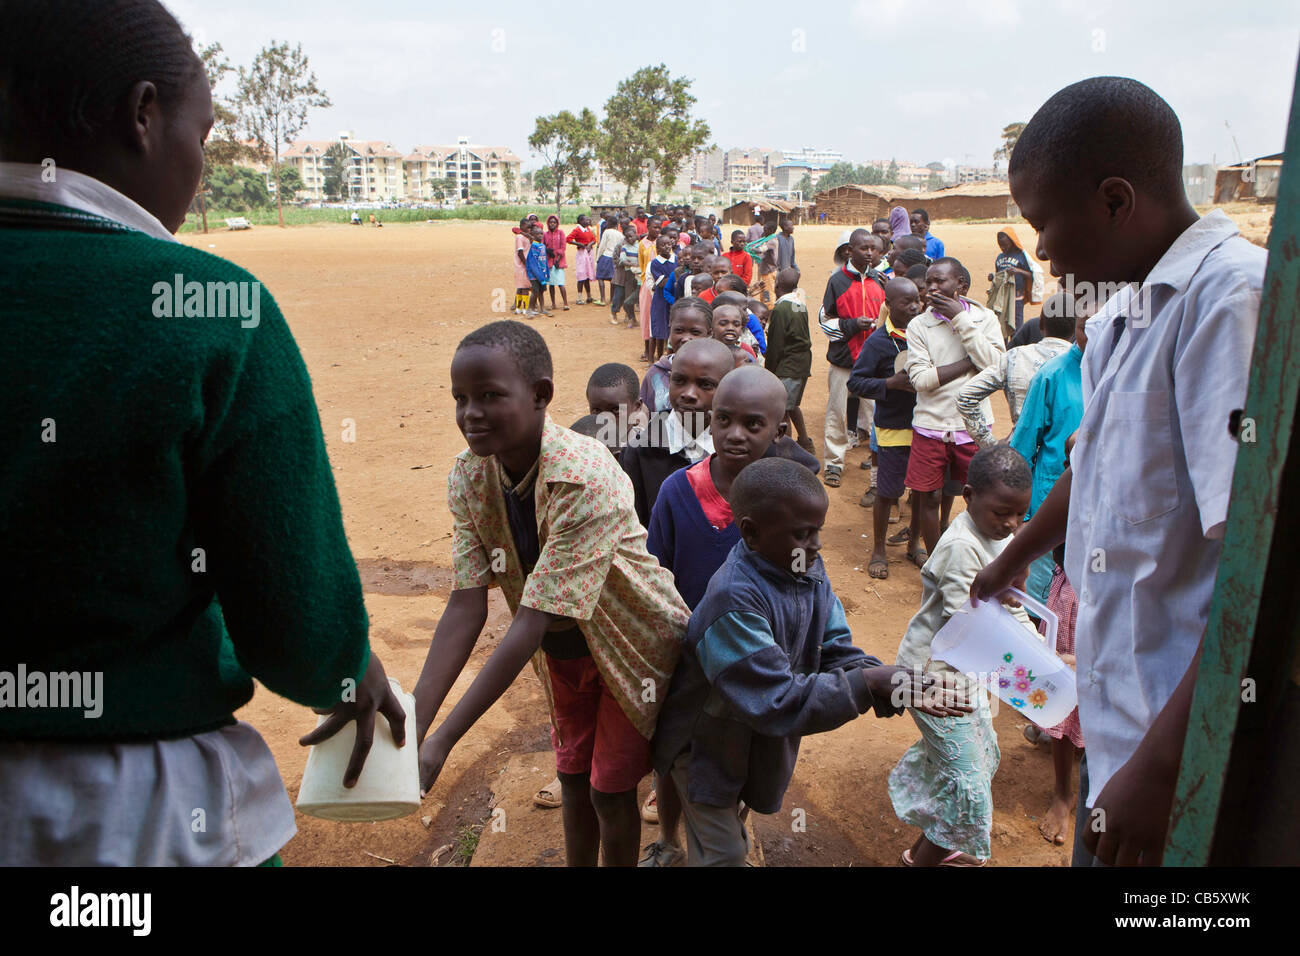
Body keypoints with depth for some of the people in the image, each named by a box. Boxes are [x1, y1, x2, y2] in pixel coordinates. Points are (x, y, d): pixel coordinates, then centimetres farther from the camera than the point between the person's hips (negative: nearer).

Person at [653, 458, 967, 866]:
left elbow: (837, 652, -10)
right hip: (707, 749, -7)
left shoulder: (808, 570, -12)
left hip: (761, 738, 7)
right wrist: (865, 685, -36)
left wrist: (908, 690, -25)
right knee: (723, 853, 10)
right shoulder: (735, 601, -38)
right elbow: (779, 702, -36)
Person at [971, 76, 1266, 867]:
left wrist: (1164, 765, -25)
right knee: (1098, 847, 19)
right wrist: (1012, 562, 37)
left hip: (1187, 744, -8)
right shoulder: (1121, 318, 8)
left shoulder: (1236, 297, -20)